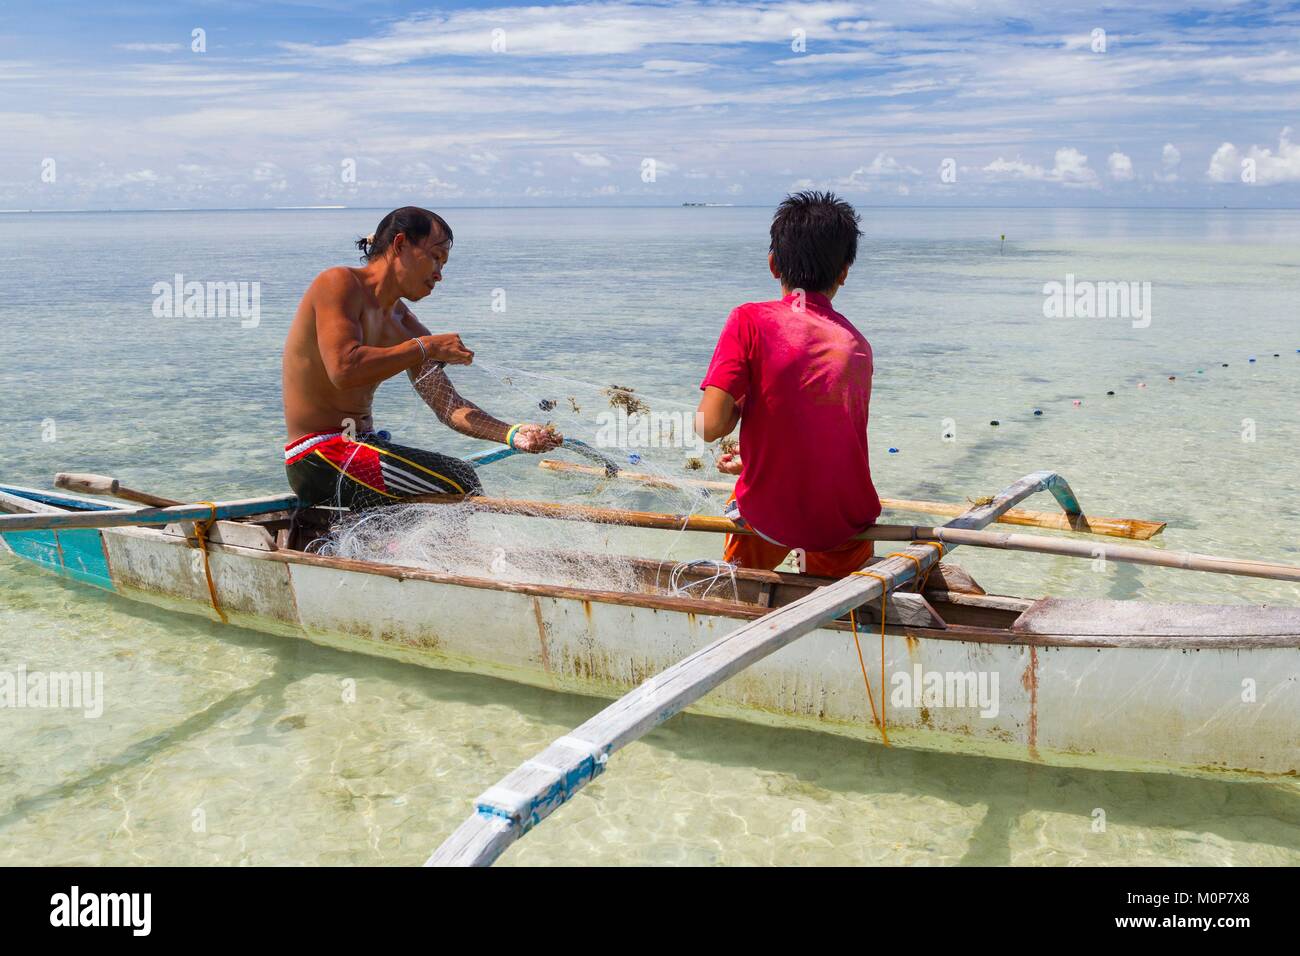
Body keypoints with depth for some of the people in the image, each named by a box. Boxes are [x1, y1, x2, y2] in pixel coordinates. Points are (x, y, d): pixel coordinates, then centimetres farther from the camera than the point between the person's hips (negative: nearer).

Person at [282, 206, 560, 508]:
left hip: (358, 446, 10)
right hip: (319, 458, -10)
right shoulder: (339, 283, -10)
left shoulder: (403, 324, 13)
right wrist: (427, 347, -17)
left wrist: (512, 435, -13)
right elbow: (344, 369, -27)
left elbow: (447, 405, 4)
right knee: (460, 481, -18)